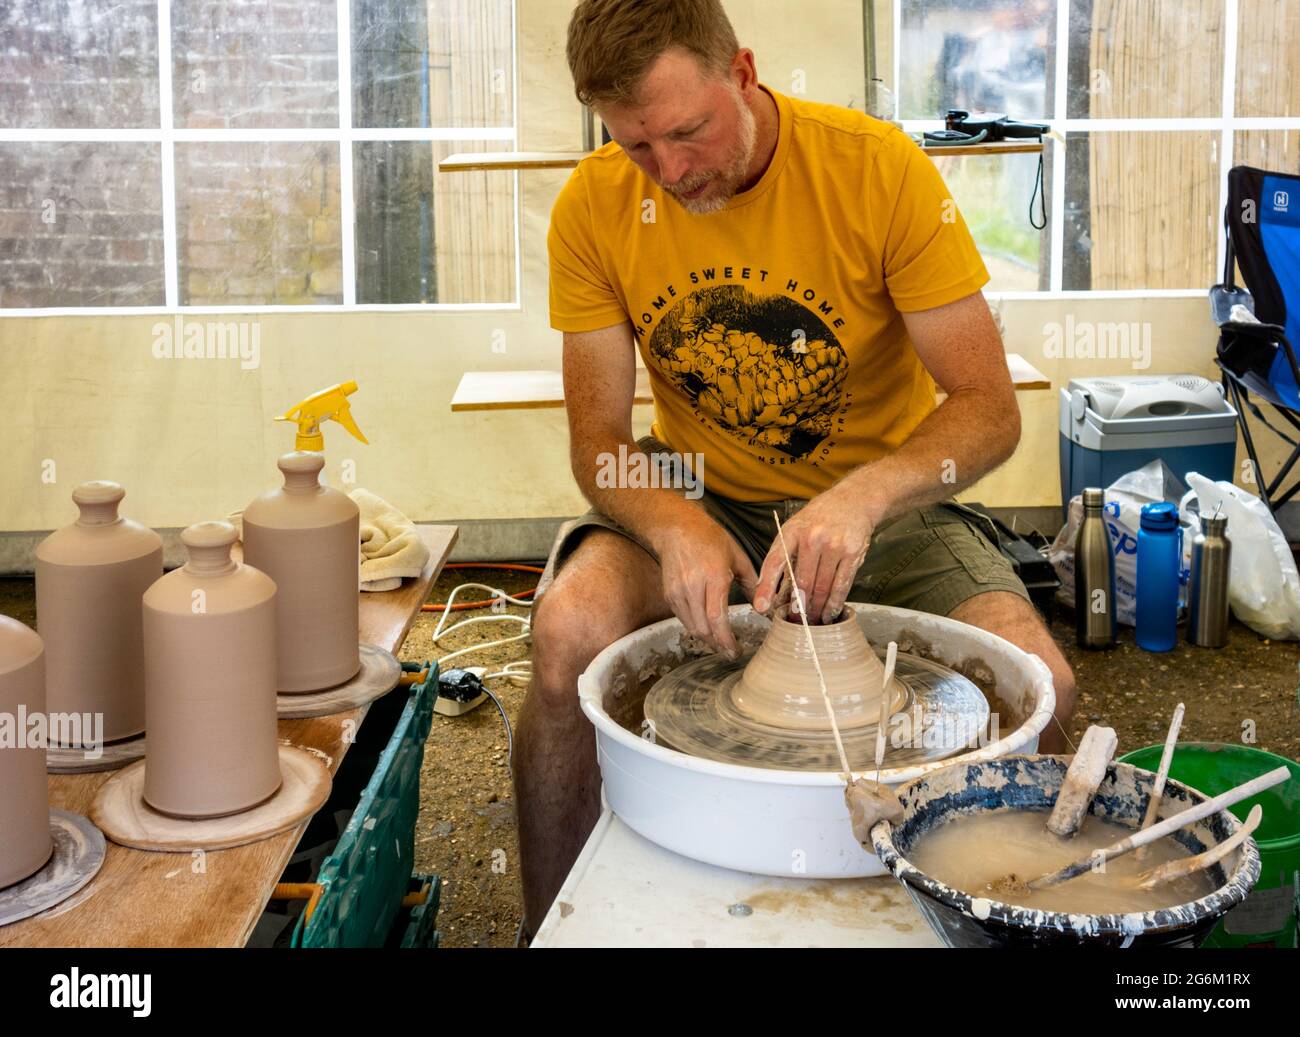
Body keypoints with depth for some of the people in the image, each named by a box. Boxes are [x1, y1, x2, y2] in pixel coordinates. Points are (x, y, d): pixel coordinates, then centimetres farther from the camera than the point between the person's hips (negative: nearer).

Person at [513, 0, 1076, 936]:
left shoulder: (879, 167, -17)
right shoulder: (595, 207, -10)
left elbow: (990, 410, -17)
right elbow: (600, 438, -8)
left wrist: (861, 499, -35)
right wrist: (680, 527, -29)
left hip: (884, 497, -1)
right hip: (698, 497, 1)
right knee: (571, 631, -29)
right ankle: (553, 930, -6)